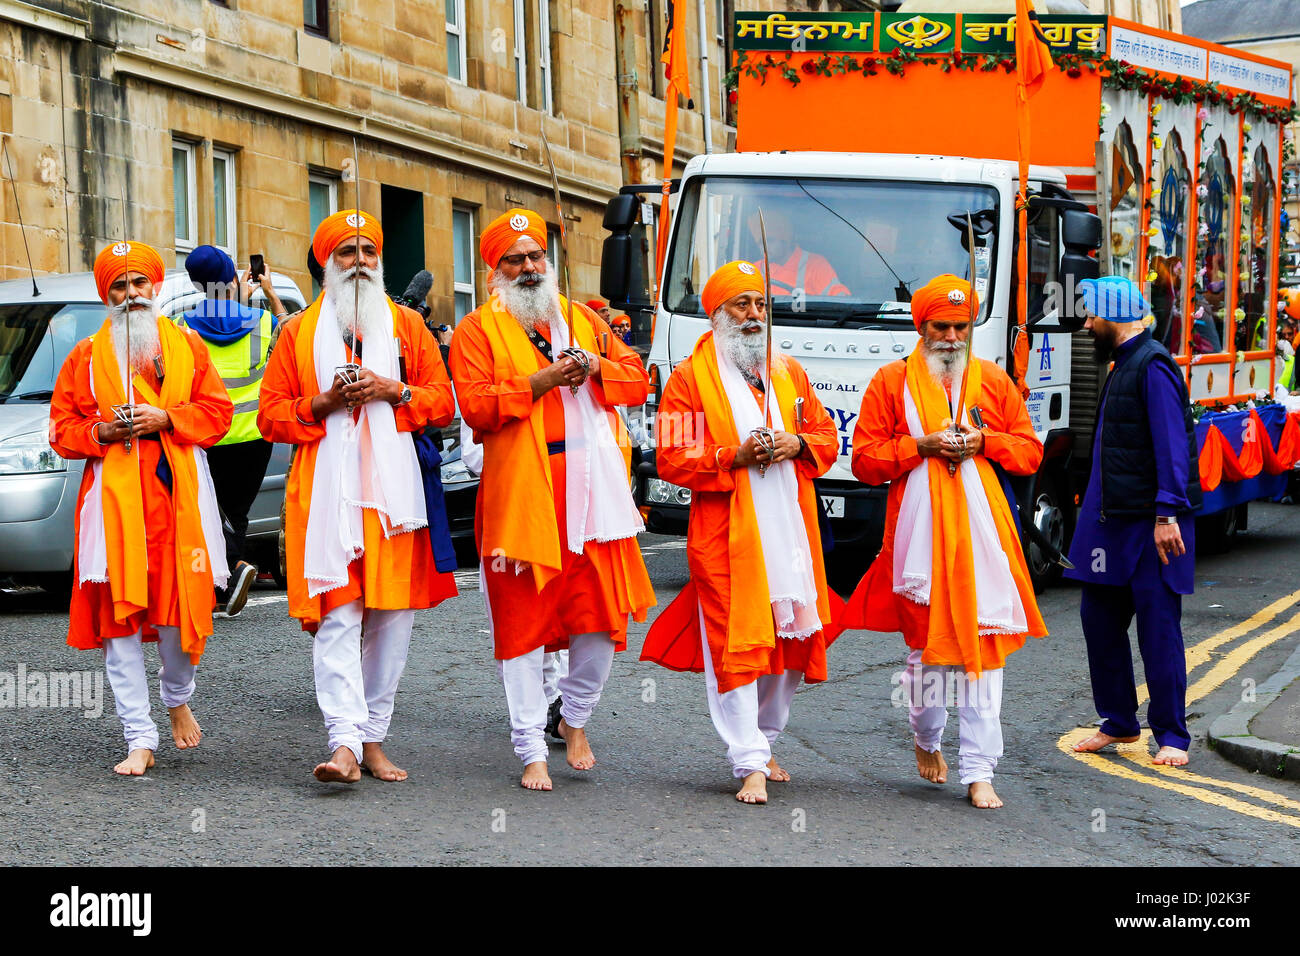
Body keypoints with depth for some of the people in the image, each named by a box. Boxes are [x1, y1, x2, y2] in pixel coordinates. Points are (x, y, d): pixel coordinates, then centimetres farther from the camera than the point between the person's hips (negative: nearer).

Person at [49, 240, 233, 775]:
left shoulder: (186, 346, 13)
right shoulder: (86, 356, 11)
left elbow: (216, 411, 6)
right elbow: (63, 428, 10)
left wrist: (165, 419, -9)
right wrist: (102, 432, -9)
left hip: (177, 492, 0)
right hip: (113, 495, 0)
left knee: (180, 604, 0)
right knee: (118, 613, -5)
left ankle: (177, 698, 31)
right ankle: (139, 739, -2)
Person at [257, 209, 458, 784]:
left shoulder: (407, 325, 14)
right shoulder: (298, 332, 11)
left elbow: (443, 402, 10)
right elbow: (270, 416, 10)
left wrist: (394, 391, -7)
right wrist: (322, 403, -7)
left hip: (394, 489, 2)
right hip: (326, 491, -2)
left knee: (393, 616, 2)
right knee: (336, 616, -11)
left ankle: (373, 740, 11)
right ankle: (344, 743, -18)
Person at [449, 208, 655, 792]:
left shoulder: (584, 320, 18)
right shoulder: (478, 331, 4)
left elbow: (637, 381, 14)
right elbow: (475, 407, -9)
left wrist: (596, 368, -4)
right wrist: (539, 383, -15)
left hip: (592, 491, 4)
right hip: (520, 496, -4)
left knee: (600, 617, 3)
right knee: (523, 623, -2)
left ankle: (575, 718, 27)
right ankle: (532, 753, 6)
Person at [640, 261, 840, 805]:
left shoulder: (789, 372, 16)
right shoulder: (691, 377, 0)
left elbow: (827, 438, 17)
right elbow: (671, 460, -5)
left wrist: (797, 444, -5)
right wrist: (736, 455, -16)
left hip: (791, 533, 5)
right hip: (726, 536, -5)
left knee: (792, 641, 9)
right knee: (736, 644, -9)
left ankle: (764, 742, 27)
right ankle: (750, 765, -7)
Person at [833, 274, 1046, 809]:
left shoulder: (993, 381, 13)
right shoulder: (891, 382, 7)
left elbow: (1029, 451, 14)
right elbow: (865, 460, 3)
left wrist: (983, 442, -4)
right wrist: (922, 445, -10)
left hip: (982, 531, 1)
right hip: (919, 529, -1)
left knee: (984, 644, -5)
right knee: (925, 640, 5)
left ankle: (979, 771, -3)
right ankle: (927, 738, 33)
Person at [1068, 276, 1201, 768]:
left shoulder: (1153, 366, -13)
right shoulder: (1124, 364, 16)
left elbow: (1172, 443, -20)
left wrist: (1167, 513, -25)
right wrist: (1095, 506, 22)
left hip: (1150, 523, -10)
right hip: (1111, 519, 10)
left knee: (1158, 625, -5)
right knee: (1099, 617, 12)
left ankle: (1172, 736, 2)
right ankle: (1119, 722, 23)